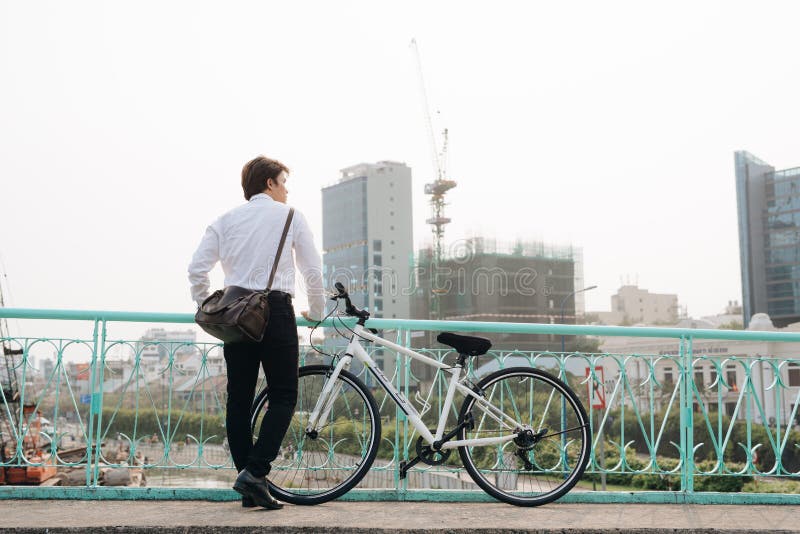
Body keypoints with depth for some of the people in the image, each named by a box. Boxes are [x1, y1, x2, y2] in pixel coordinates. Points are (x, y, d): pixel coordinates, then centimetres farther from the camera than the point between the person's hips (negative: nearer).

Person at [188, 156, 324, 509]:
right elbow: (313, 271, 4)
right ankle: (256, 471, -12)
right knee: (283, 396, 2)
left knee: (238, 399, 7)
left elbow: (197, 268, 6)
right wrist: (316, 313, 18)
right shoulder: (289, 216, 5)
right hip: (276, 310, -4)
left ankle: (249, 488, 8)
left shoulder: (225, 221, 14)